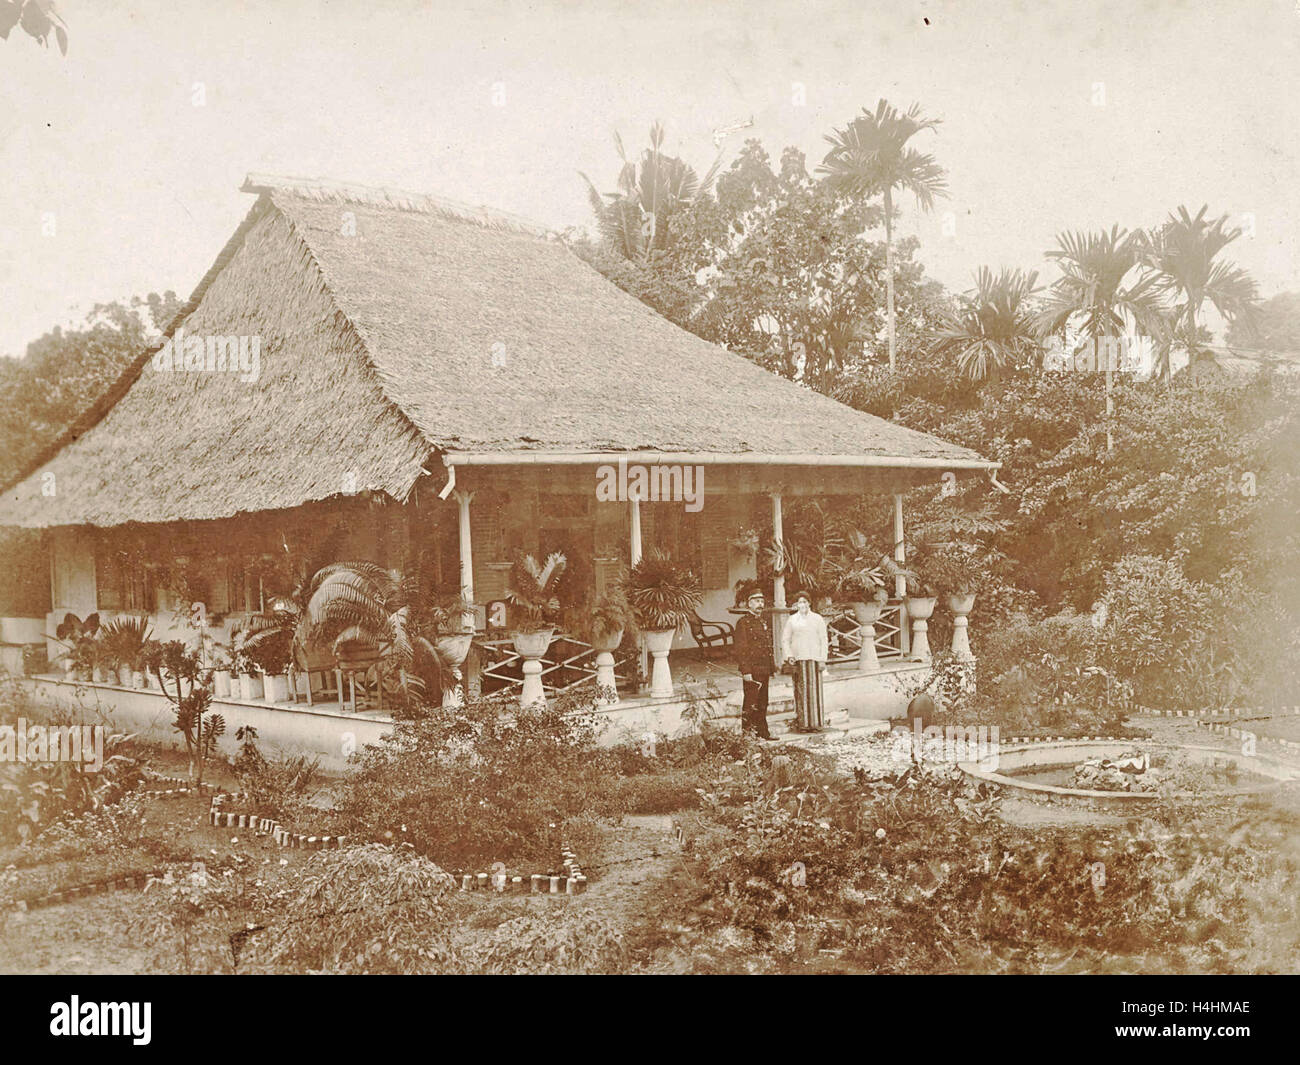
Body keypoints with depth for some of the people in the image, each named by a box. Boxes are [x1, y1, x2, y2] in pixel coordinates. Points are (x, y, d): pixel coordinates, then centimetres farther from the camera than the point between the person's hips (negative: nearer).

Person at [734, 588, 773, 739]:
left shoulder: (764, 621, 16)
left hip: (764, 670, 7)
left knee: (762, 704, 11)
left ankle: (762, 732, 17)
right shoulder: (743, 622, -8)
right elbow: (740, 649, -13)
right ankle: (746, 731, 0)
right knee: (751, 703, -5)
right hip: (752, 670, -7)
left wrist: (771, 670, 16)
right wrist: (746, 671, -18)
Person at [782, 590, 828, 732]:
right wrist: (789, 655, -4)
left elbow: (823, 640, 6)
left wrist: (822, 660, -1)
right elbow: (785, 639, 11)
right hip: (798, 659, 1)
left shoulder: (817, 619, 7)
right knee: (801, 691, -2)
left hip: (814, 658, -1)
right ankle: (803, 723, 0)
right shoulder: (791, 620, 9)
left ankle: (816, 722, 0)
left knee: (814, 689, -4)